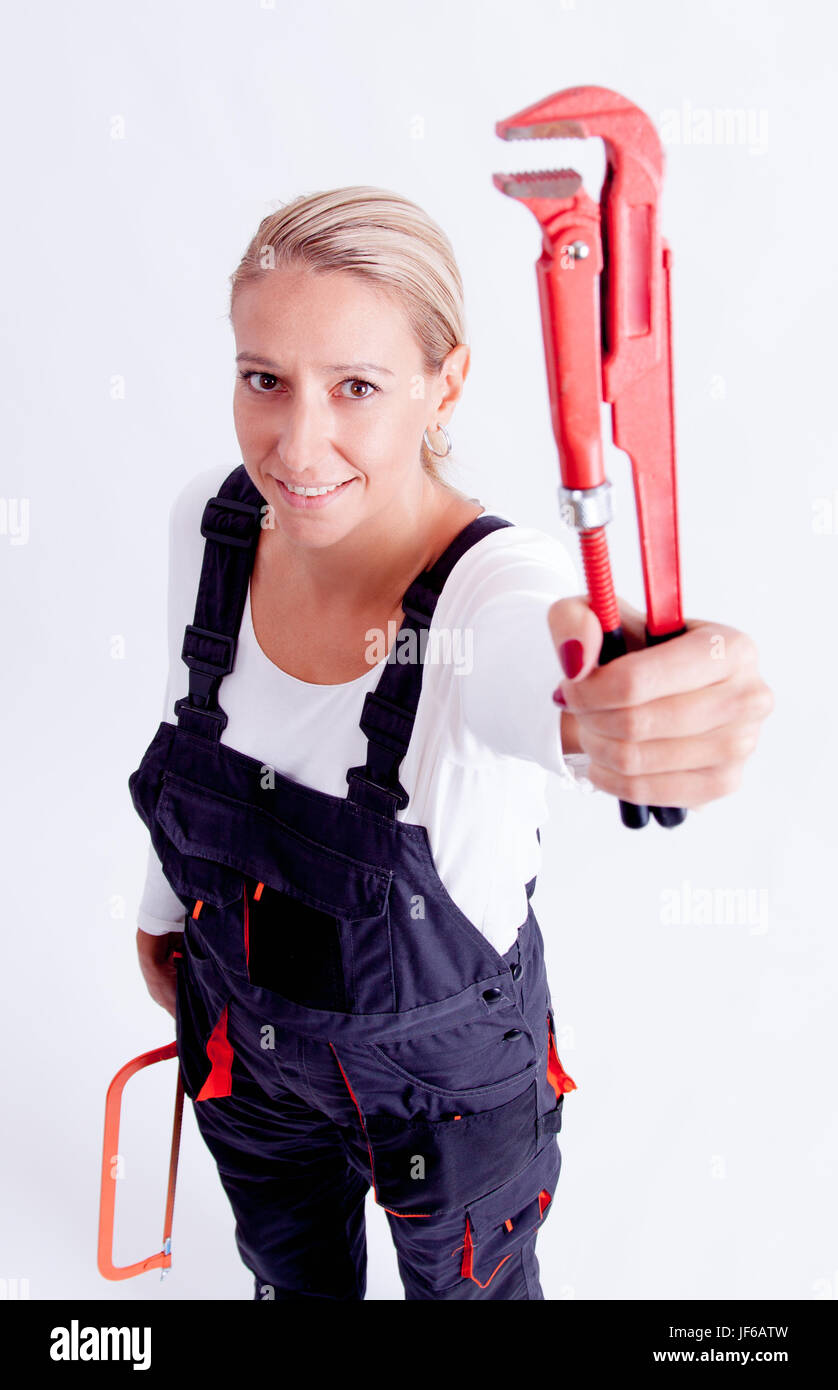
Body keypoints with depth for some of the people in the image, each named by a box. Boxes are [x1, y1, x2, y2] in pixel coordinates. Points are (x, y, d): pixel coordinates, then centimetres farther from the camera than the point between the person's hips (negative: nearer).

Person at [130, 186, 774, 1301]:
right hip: (243, 1042, 4)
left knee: (467, 1282, 29)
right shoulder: (210, 520, -17)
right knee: (292, 1273, 33)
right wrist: (166, 906, 13)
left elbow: (561, 685, -57)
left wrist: (673, 699, -81)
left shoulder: (498, 590, -34)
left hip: (447, 1078, -3)